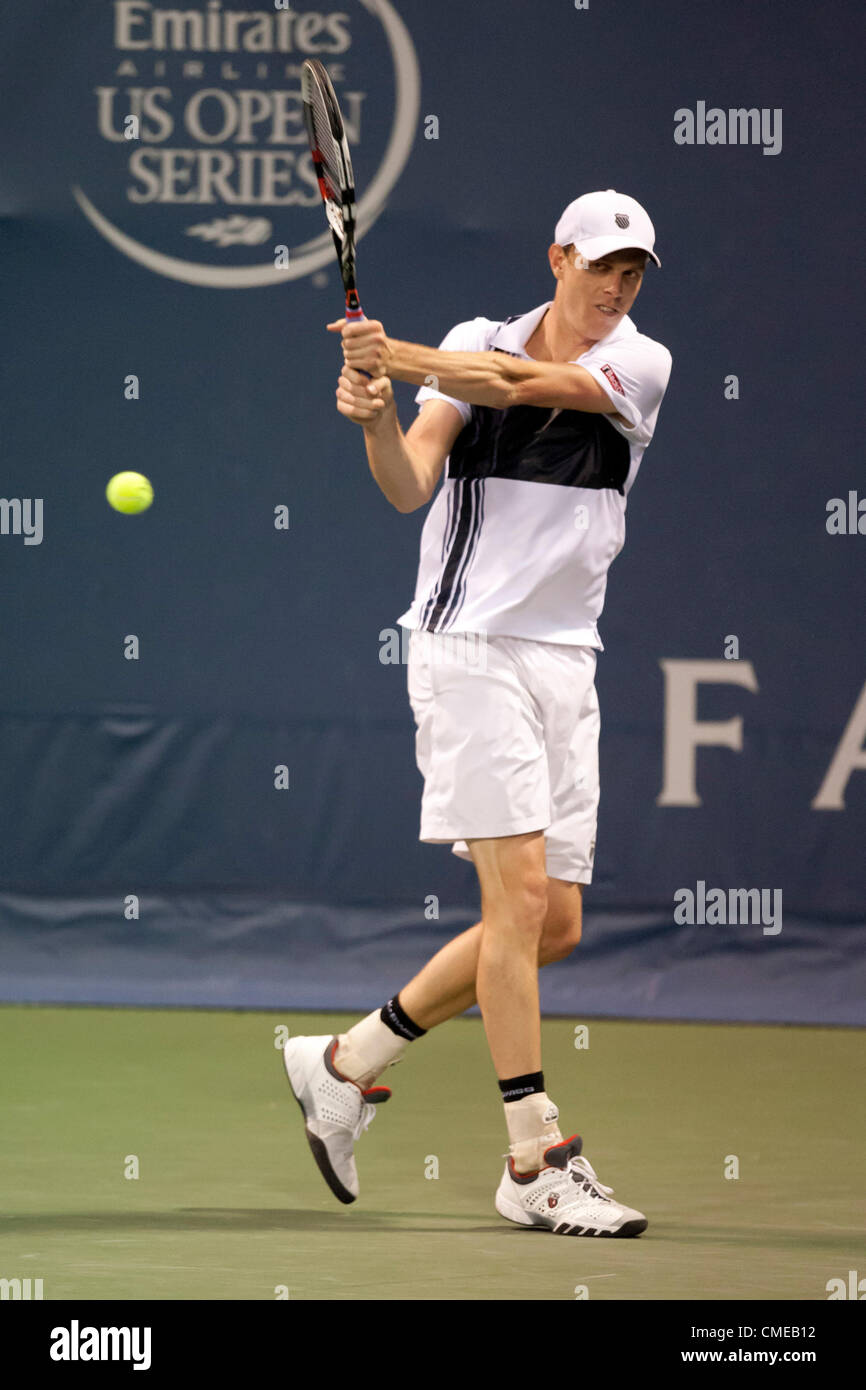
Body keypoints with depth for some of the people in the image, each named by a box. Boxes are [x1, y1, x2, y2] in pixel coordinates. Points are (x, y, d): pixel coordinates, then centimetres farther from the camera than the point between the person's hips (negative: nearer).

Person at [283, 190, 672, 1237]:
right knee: (521, 892, -14)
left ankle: (346, 1064, 20)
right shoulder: (478, 341, 1)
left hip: (565, 662, 4)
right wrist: (375, 414, -29)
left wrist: (396, 355, -29)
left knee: (552, 926, 5)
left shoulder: (640, 365, 1)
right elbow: (410, 487, -9)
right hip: (469, 647, -4)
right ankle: (535, 1164, -12)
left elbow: (521, 383, -17)